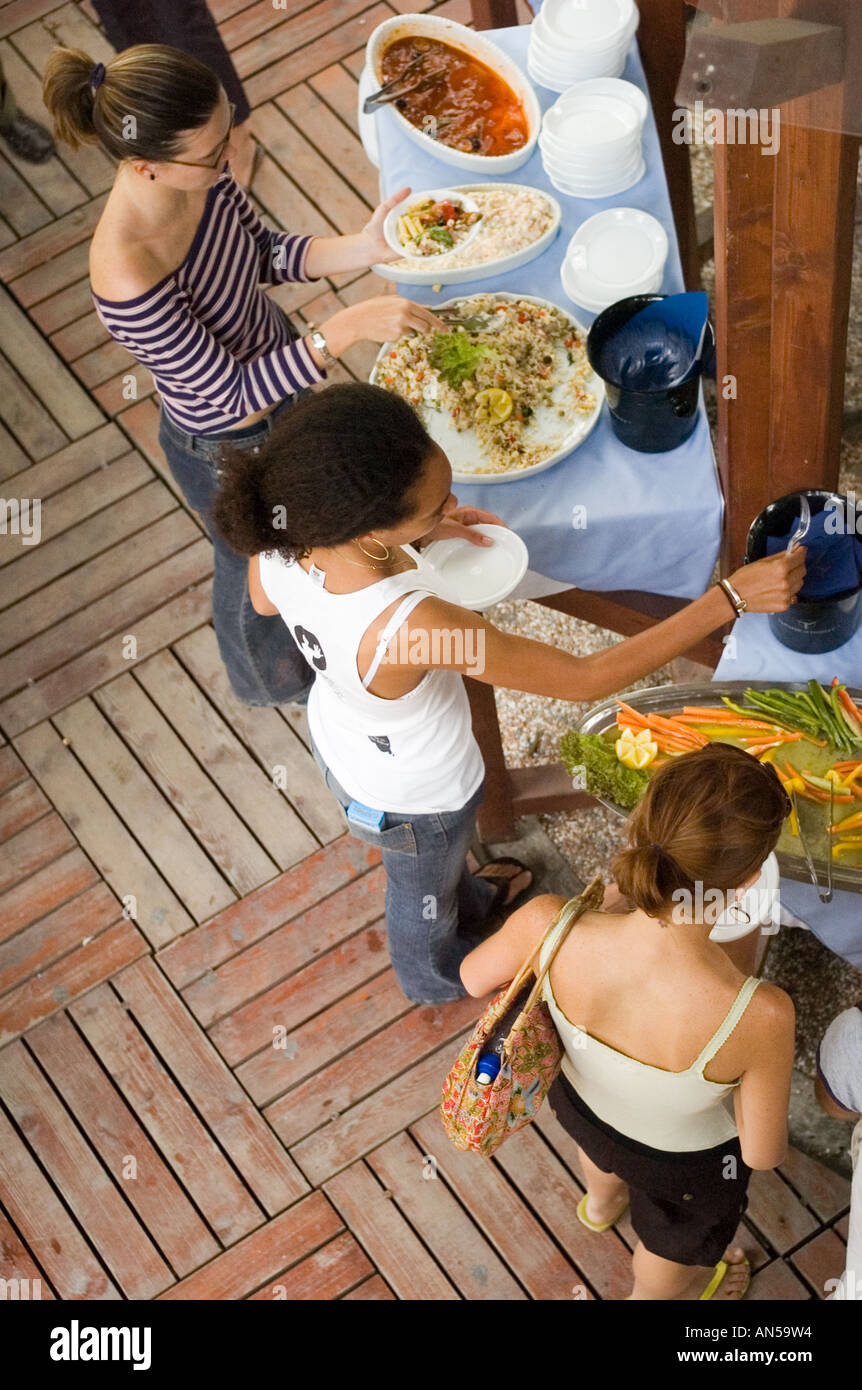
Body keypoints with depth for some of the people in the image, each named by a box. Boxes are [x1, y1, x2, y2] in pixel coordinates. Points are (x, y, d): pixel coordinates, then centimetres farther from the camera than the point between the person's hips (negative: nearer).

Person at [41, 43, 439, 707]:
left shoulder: (200, 171, -23)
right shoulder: (128, 279, -43)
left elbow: (265, 255, -5)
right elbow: (231, 392, -33)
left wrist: (362, 248, -21)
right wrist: (346, 327, -40)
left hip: (275, 359, 6)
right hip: (229, 450, -6)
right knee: (254, 565, 26)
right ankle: (272, 678, 59)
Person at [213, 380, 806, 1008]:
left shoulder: (276, 543, -32)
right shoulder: (409, 624, -50)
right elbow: (588, 678, -39)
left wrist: (413, 534, -11)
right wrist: (731, 597, -37)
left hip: (337, 739, 5)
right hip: (414, 797, -5)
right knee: (423, 891, 32)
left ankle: (467, 899, 73)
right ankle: (438, 976, 66)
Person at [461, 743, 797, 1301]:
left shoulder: (549, 926, -39)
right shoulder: (757, 1016, -46)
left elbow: (474, 977, -13)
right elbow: (762, 1153, -25)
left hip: (579, 1098, 3)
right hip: (682, 1159, -3)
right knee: (676, 1239, 35)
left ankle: (601, 1201, 76)